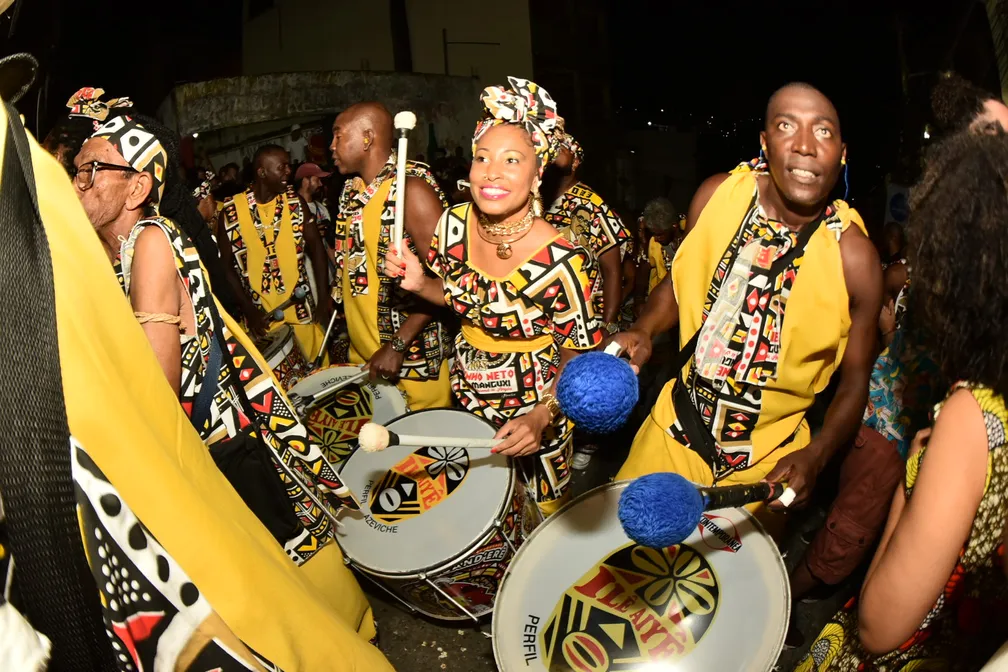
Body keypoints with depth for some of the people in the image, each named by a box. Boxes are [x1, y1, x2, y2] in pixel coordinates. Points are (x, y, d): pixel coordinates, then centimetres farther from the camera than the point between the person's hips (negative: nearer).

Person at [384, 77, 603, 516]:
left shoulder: (561, 262, -27)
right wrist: (418, 283, -12)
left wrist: (542, 414, -31)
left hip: (534, 409, -5)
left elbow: (575, 359, -16)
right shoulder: (453, 224, -11)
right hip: (467, 396, 5)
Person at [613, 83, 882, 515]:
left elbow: (854, 382, -6)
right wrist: (643, 331, -13)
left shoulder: (853, 256, -17)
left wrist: (815, 456, -20)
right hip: (673, 432, 2)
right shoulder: (717, 196, -11)